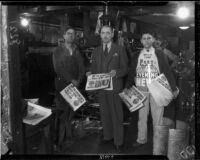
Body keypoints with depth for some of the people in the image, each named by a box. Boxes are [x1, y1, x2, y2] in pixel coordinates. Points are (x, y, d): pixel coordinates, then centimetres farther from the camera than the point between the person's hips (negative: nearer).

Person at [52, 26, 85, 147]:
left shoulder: (77, 51, 14)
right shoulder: (58, 51, 4)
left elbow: (82, 67, 7)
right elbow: (59, 68, -6)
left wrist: (78, 80, -9)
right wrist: (71, 80, -13)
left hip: (75, 84, 3)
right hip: (62, 84, -3)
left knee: (72, 110, 1)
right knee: (63, 111, -6)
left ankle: (69, 134, 13)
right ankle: (60, 138, 4)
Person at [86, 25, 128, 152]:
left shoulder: (120, 50, 2)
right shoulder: (96, 51, 13)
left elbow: (125, 68, -1)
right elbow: (94, 68, 15)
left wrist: (116, 72, -20)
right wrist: (90, 73, -7)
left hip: (115, 87, -4)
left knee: (117, 115, -1)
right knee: (104, 114, 13)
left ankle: (118, 142, 12)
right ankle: (108, 136, 29)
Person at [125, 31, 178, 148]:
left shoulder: (159, 54, 1)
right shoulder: (137, 55, 6)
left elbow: (167, 71, 0)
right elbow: (132, 72, 5)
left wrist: (173, 88, -4)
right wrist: (127, 87, -4)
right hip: (141, 90, 2)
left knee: (157, 116, 4)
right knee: (142, 115, 10)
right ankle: (141, 139, 23)